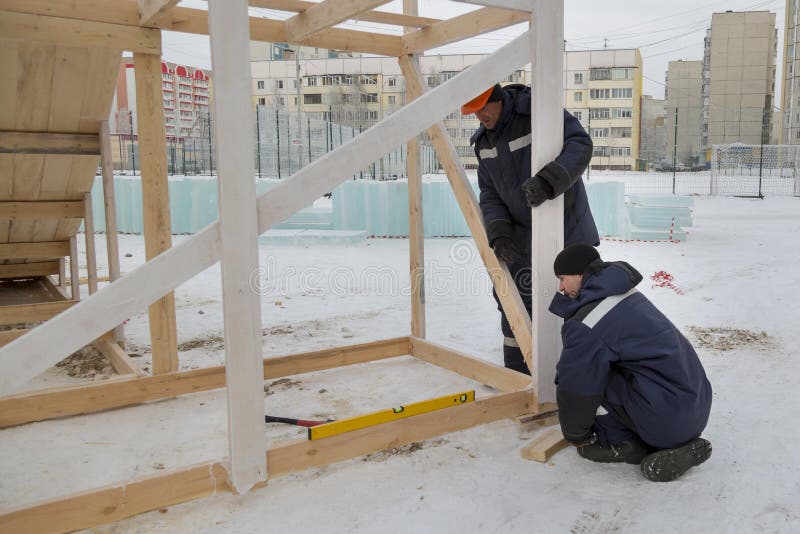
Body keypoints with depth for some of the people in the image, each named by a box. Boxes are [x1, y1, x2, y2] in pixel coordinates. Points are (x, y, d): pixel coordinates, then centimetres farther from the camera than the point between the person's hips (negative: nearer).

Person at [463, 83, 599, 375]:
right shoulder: (484, 140, 3)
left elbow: (580, 145, -29)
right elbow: (489, 192, 4)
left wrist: (548, 181, -46)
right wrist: (498, 231, -13)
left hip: (565, 228, -6)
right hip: (523, 234, 6)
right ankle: (517, 376, 25)